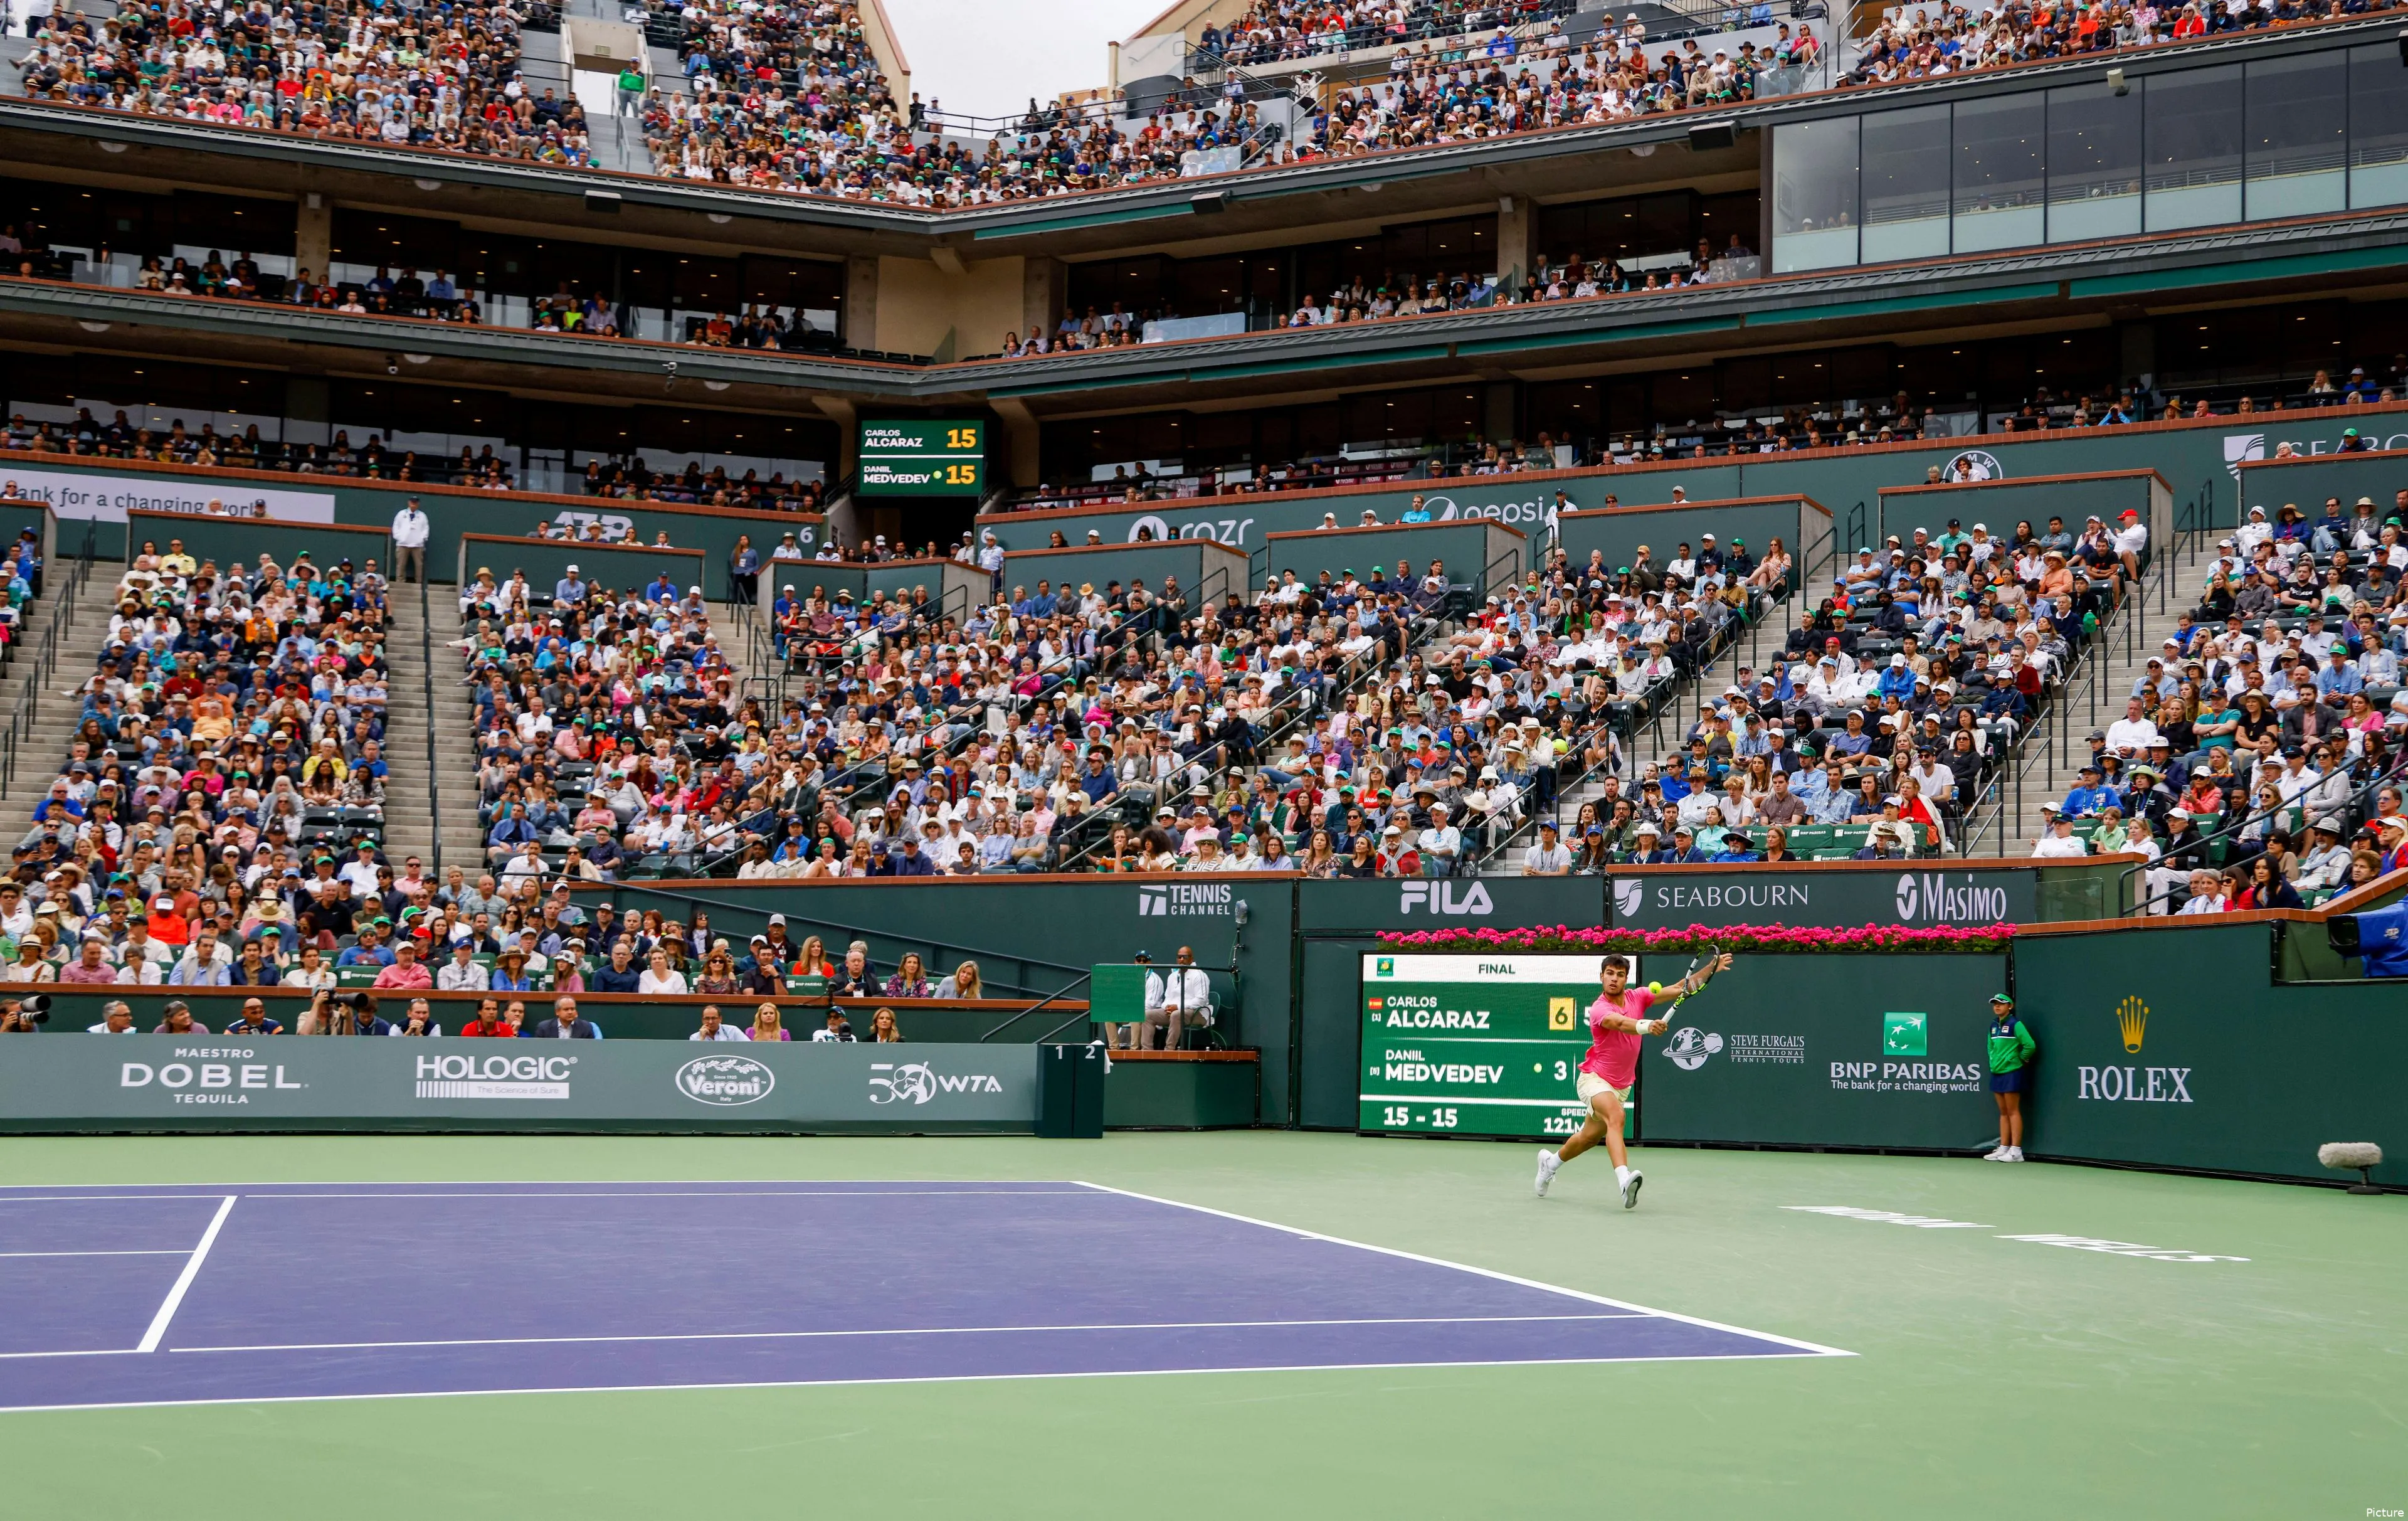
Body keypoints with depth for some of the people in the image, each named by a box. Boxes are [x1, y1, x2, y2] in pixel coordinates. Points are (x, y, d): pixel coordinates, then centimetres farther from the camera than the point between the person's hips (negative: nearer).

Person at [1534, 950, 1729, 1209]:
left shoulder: (1637, 997, -4)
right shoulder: (1599, 1009, -22)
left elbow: (1679, 988, -4)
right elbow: (1620, 1023, -44)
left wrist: (1712, 968, -15)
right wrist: (1647, 1026, -64)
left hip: (1621, 1085, 7)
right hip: (1594, 1078, -7)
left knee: (1590, 1136, 20)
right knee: (1616, 1116, -35)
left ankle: (1551, 1162, 47)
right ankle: (1624, 1179, -50)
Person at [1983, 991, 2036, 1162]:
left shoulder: (2015, 1024, -12)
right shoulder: (1994, 1025, 11)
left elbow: (2030, 1045, -18)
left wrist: (2021, 1059, -6)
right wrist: (1994, 1061, 12)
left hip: (2012, 1072, -8)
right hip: (1997, 1072, 8)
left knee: (2013, 1111, -4)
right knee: (2003, 1112, 11)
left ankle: (2016, 1151, -2)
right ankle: (2003, 1148, 14)